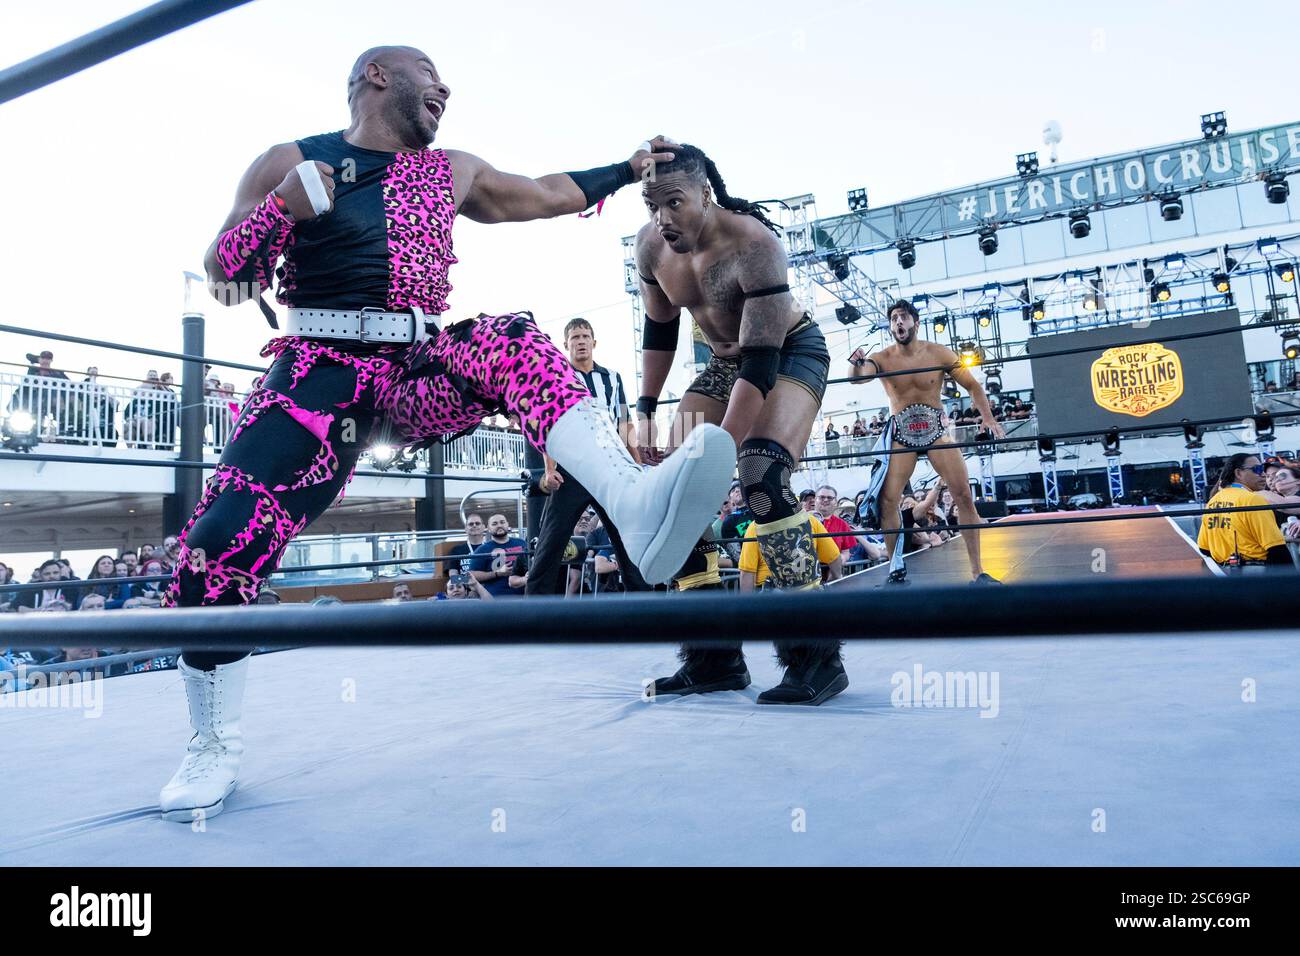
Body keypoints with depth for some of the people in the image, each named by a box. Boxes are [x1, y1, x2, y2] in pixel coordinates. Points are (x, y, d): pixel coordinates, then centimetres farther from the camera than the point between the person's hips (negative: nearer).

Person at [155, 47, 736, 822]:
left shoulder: (453, 173, 18)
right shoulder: (291, 163, 5)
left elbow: (545, 195, 29)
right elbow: (224, 276, 2)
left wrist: (627, 169, 34)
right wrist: (284, 207, -15)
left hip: (421, 373, 3)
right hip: (326, 373, -2)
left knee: (515, 345, -27)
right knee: (219, 547, -13)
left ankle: (635, 504, -48)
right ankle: (215, 748, 9)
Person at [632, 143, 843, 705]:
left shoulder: (753, 243, -30)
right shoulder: (650, 245, -11)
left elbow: (762, 358, -35)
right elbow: (659, 331, 5)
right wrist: (646, 408, 1)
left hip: (792, 351, -6)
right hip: (725, 361, 7)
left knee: (762, 476, -31)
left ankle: (815, 654, -21)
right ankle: (713, 657, 2)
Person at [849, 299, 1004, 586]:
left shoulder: (938, 353, -3)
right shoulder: (881, 358, -4)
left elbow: (973, 386, 2)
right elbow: (857, 377, -22)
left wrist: (989, 419, -11)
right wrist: (855, 364, -45)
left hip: (936, 429, 0)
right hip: (901, 434, 0)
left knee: (964, 495, -7)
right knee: (887, 501, -8)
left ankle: (977, 572, 1)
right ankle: (896, 570, 7)